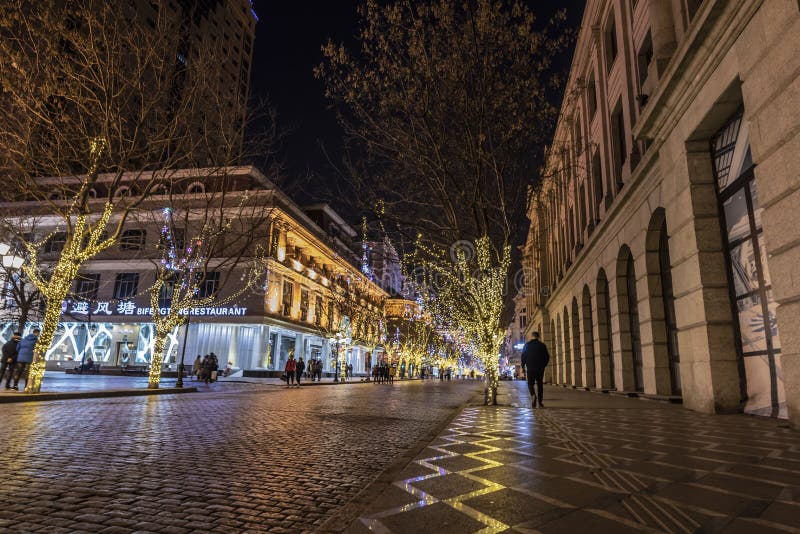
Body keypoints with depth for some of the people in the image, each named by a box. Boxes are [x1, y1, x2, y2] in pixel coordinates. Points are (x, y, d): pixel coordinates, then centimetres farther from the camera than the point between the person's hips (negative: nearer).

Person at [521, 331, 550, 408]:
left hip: (530, 368, -1)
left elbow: (523, 356, -1)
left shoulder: (527, 345, 0)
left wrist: (523, 366, 9)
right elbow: (547, 357, 3)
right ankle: (540, 403, 8)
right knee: (540, 384, 9)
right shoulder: (542, 345, 2)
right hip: (540, 368, 1)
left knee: (530, 384, 6)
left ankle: (533, 395, -24)